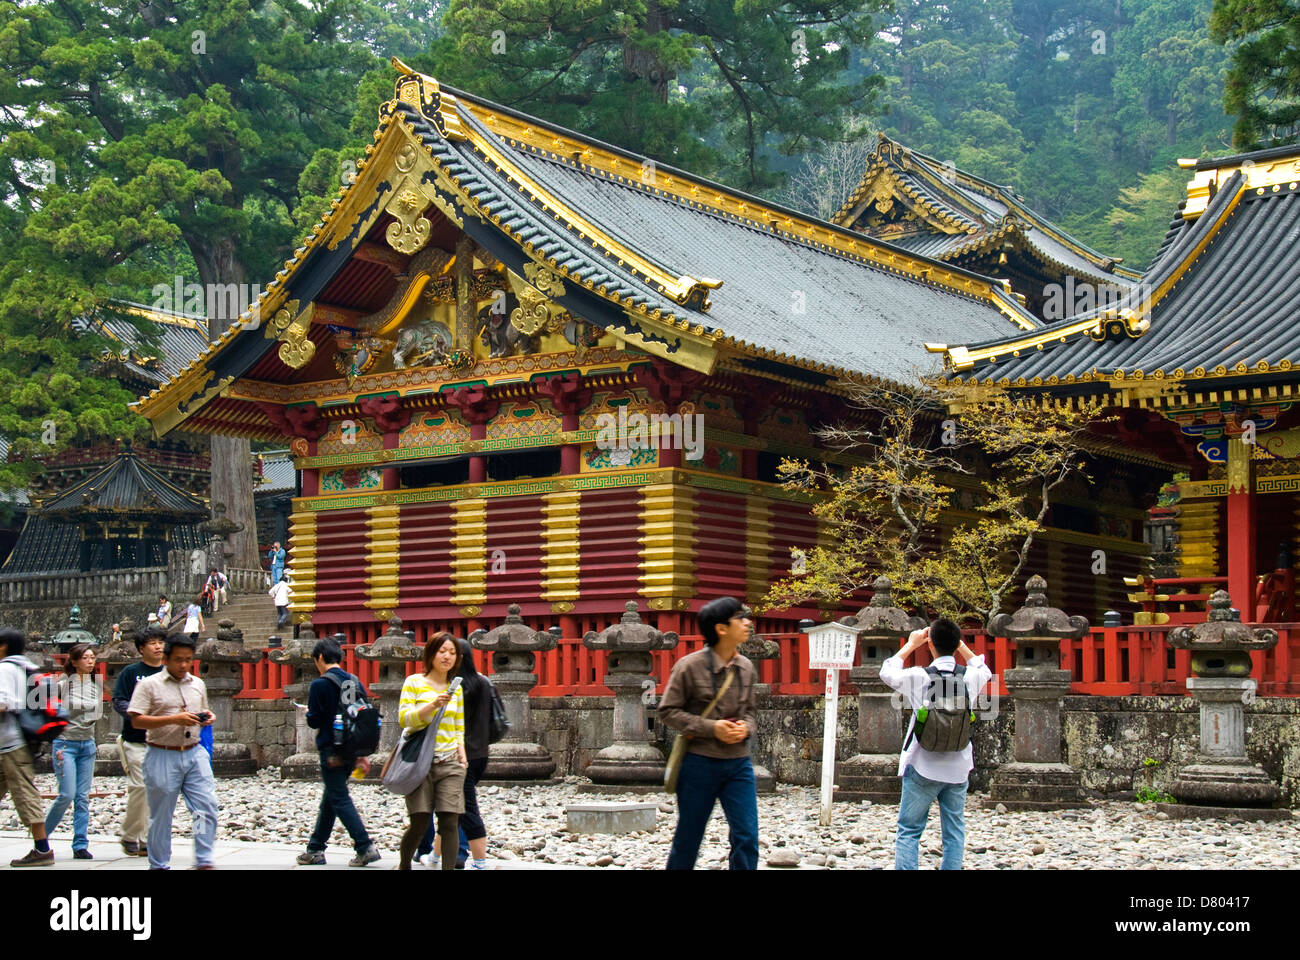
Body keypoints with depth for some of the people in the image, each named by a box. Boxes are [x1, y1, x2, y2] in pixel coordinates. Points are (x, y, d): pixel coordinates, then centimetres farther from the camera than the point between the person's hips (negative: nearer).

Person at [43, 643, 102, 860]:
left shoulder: (97, 686, 8)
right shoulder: (63, 685, -7)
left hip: (88, 744, 5)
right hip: (65, 744, -5)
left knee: (83, 797, 3)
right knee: (67, 795, -10)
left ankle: (80, 845, 5)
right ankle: (42, 835, 9)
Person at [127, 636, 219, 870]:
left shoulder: (198, 684, 14)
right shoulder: (149, 685, -3)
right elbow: (137, 720, -11)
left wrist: (207, 719, 2)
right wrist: (174, 719, -19)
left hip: (194, 754, 4)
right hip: (163, 756, -4)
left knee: (207, 807, -5)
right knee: (161, 816, 5)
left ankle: (204, 862, 3)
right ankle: (159, 865, 17)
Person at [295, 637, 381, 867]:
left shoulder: (320, 684, -11)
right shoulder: (355, 682, 8)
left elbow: (314, 721, -12)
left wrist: (308, 713, 11)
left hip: (331, 751, -7)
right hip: (351, 751, 7)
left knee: (339, 800, -4)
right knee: (329, 798, 16)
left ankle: (365, 848, -14)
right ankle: (316, 849, 24)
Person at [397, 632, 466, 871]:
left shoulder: (456, 689, 15)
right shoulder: (414, 682, 2)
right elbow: (403, 718, -7)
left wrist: (461, 751, 5)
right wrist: (432, 705, -20)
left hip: (449, 762, 3)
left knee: (450, 821, -8)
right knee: (419, 823, -3)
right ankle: (404, 865, 22)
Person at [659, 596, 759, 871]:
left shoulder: (746, 668, 5)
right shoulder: (690, 666, -10)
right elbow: (668, 710, -7)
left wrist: (746, 728, -7)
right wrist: (711, 728, -18)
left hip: (739, 764, 4)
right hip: (700, 763, -4)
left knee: (747, 838, -5)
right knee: (687, 839, 8)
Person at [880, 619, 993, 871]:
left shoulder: (918, 677, -12)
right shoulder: (970, 678, -4)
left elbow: (887, 672, 10)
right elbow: (985, 670, 22)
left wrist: (911, 645, 16)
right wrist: (960, 645, 20)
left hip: (923, 768, -2)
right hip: (957, 769, 3)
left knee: (908, 832, 3)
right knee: (954, 833, 10)